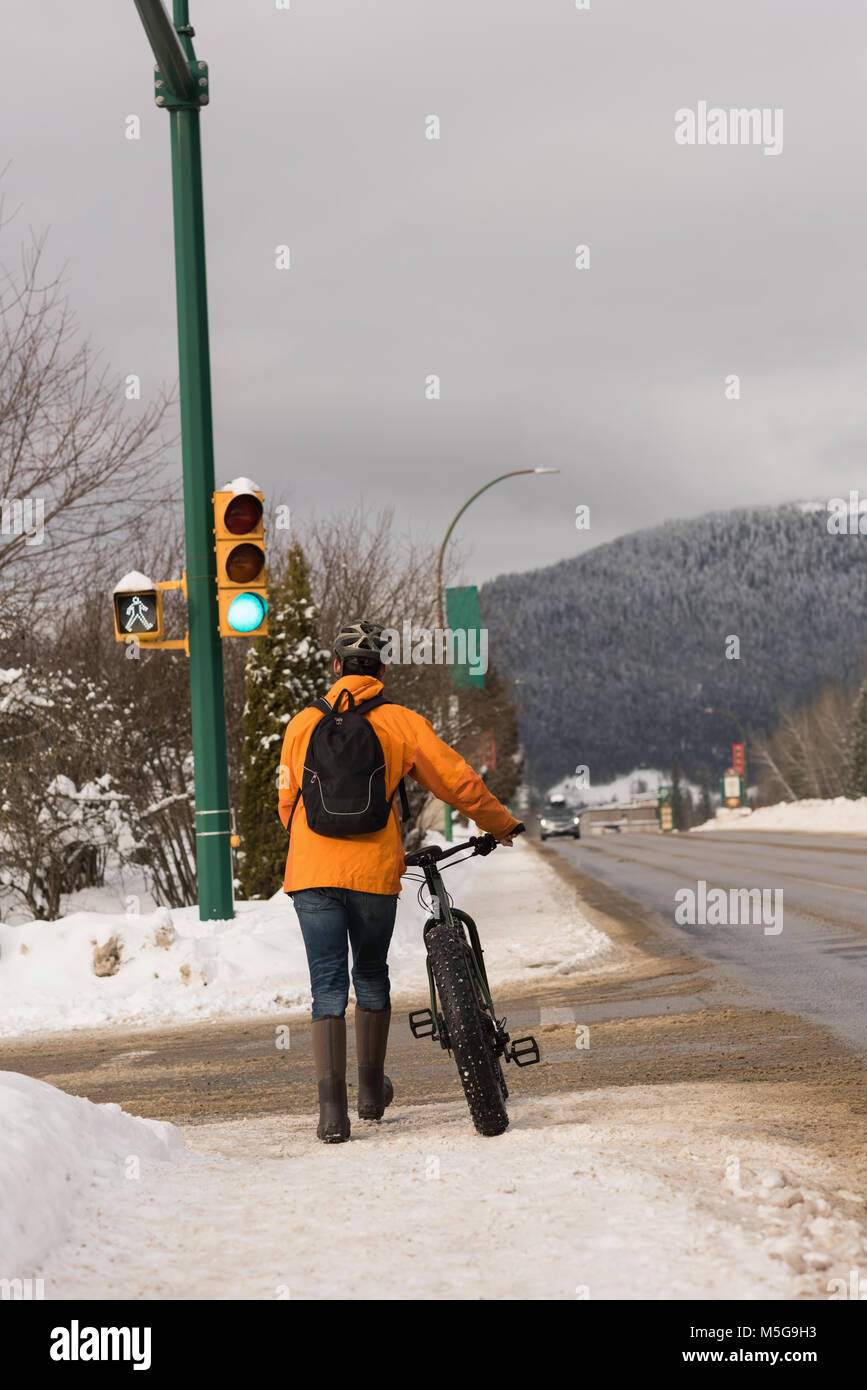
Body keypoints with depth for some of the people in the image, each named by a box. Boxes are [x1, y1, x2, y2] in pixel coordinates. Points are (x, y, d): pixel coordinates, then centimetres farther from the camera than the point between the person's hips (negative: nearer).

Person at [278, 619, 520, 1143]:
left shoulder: (303, 724, 8)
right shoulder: (401, 723, 2)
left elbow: (288, 804, 15)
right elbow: (458, 781, 4)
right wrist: (503, 825, 20)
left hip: (312, 872, 1)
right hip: (374, 872, -1)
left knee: (329, 988, 3)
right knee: (371, 977, 19)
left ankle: (333, 1106, -8)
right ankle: (373, 1089, 31)